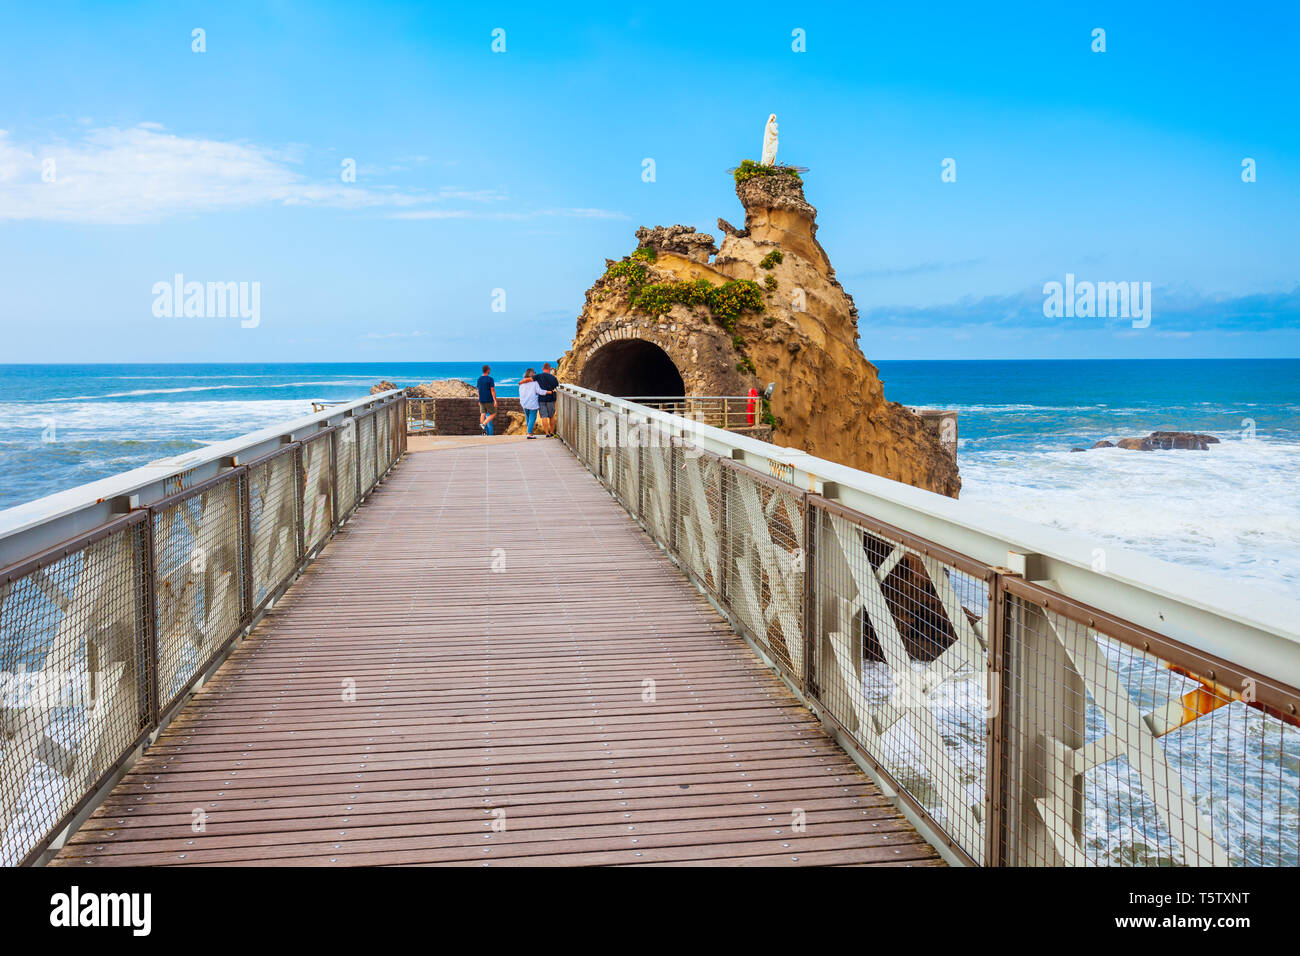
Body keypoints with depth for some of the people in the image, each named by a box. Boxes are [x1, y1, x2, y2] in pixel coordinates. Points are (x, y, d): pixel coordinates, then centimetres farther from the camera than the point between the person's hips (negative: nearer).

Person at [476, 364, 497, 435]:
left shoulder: (479, 379, 7)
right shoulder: (490, 379, -12)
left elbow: (478, 390, 12)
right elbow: (492, 390, -17)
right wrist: (495, 401, -16)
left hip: (481, 400, 6)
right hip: (489, 400, -6)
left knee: (483, 414, 4)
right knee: (493, 414, 6)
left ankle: (484, 431, 0)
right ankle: (483, 424, -13)